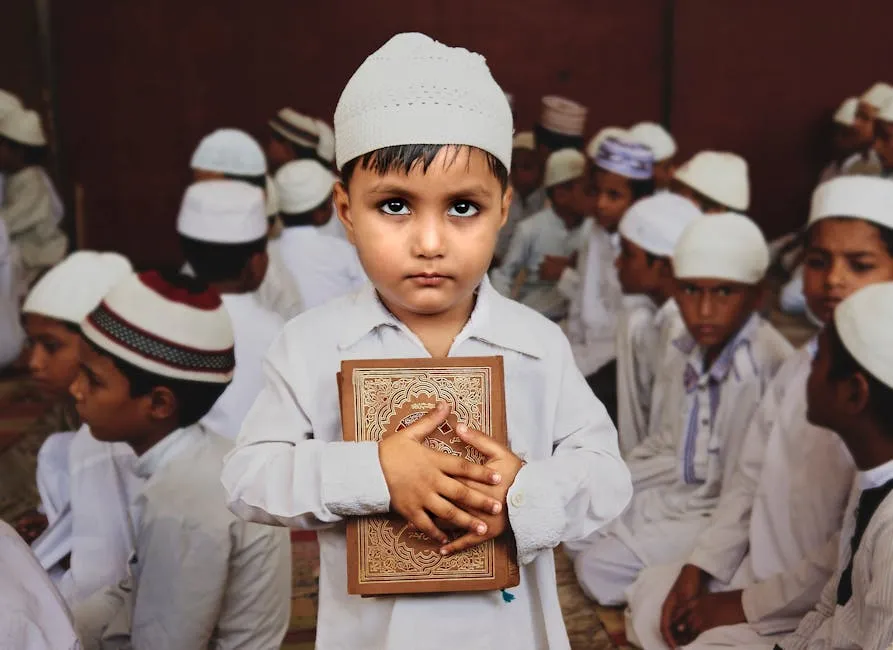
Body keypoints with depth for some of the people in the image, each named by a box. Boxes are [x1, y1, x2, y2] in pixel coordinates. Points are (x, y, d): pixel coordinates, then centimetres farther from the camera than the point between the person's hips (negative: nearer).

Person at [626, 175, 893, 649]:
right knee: (650, 595, 13)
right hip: (755, 571, 8)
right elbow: (750, 476, 8)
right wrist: (700, 566, 1)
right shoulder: (803, 363, 4)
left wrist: (749, 605, -16)